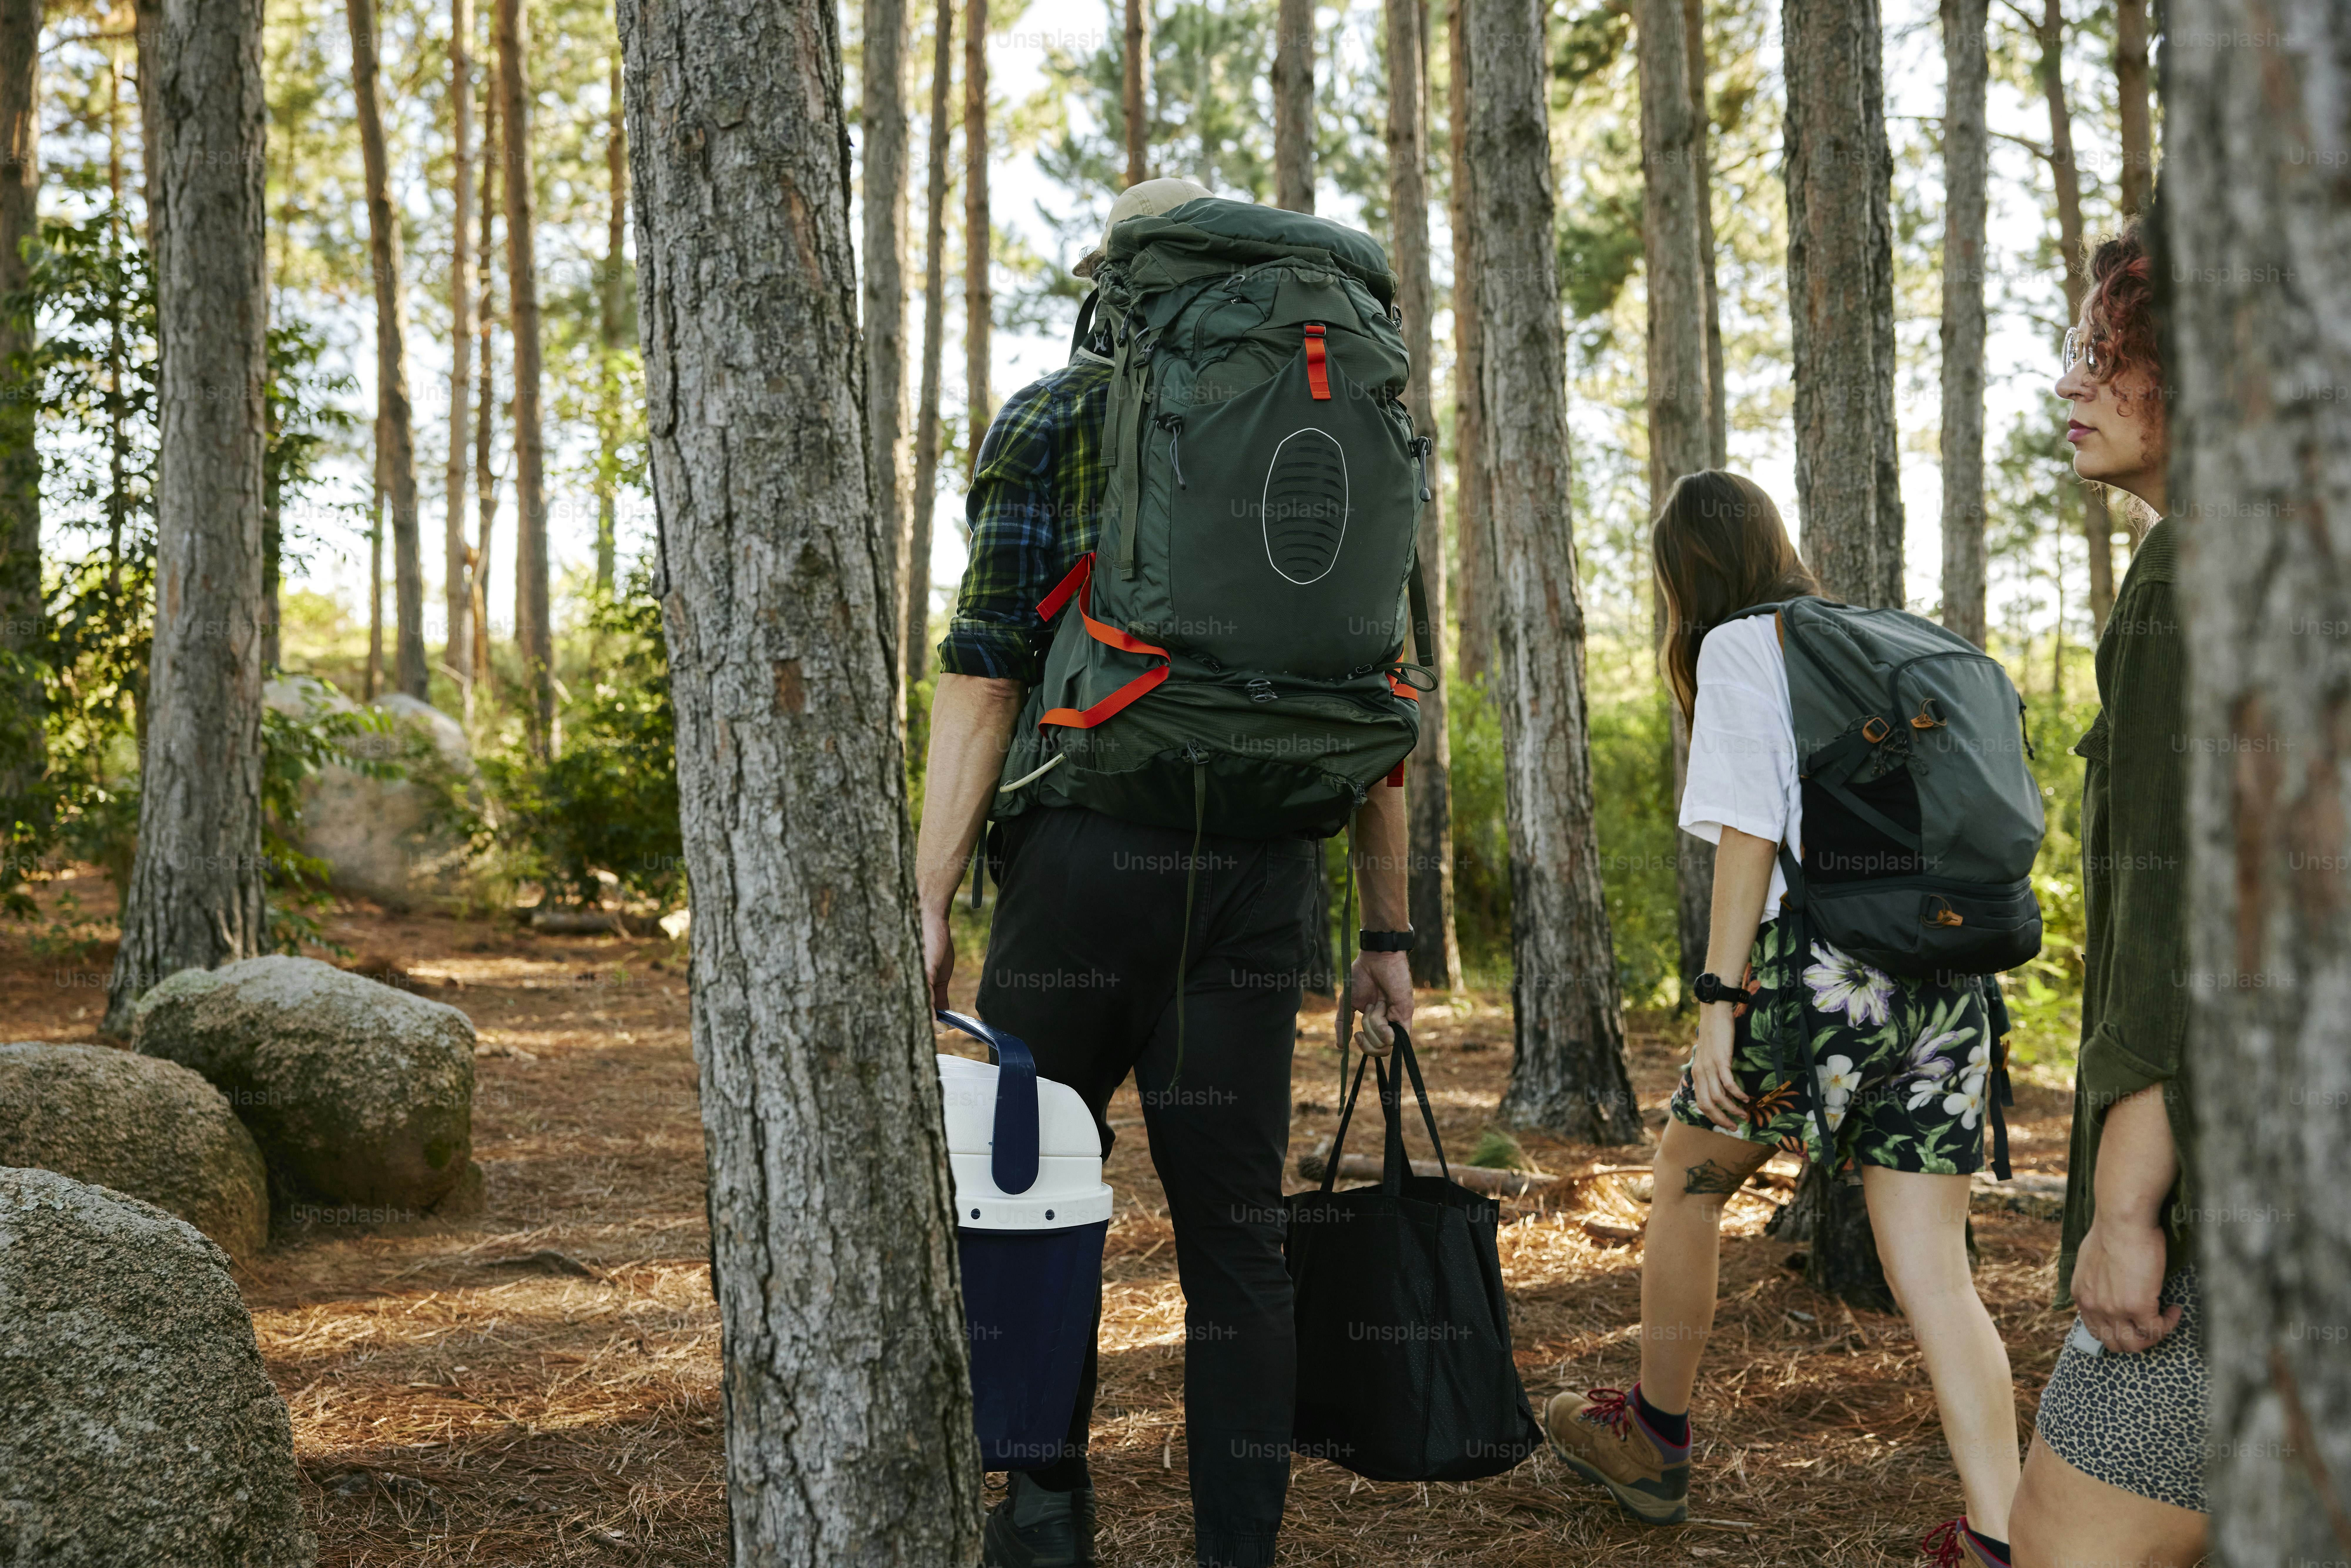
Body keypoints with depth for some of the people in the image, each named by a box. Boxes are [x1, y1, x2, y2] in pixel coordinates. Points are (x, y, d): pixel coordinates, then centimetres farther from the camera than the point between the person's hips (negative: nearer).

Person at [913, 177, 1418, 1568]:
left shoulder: (1051, 420, 2)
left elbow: (985, 673, -8)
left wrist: (928, 898, -8)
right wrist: (1391, 935, 12)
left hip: (1083, 857, -2)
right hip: (1257, 877, 3)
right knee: (1236, 1230, 8)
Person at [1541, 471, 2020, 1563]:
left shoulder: (1738, 648, 1)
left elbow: (1751, 833, -9)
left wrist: (1719, 1002, -10)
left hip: (1830, 969, -6)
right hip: (1947, 977, 6)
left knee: (1689, 1179, 15)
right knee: (1931, 1268, 5)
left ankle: (1654, 1442, 29)